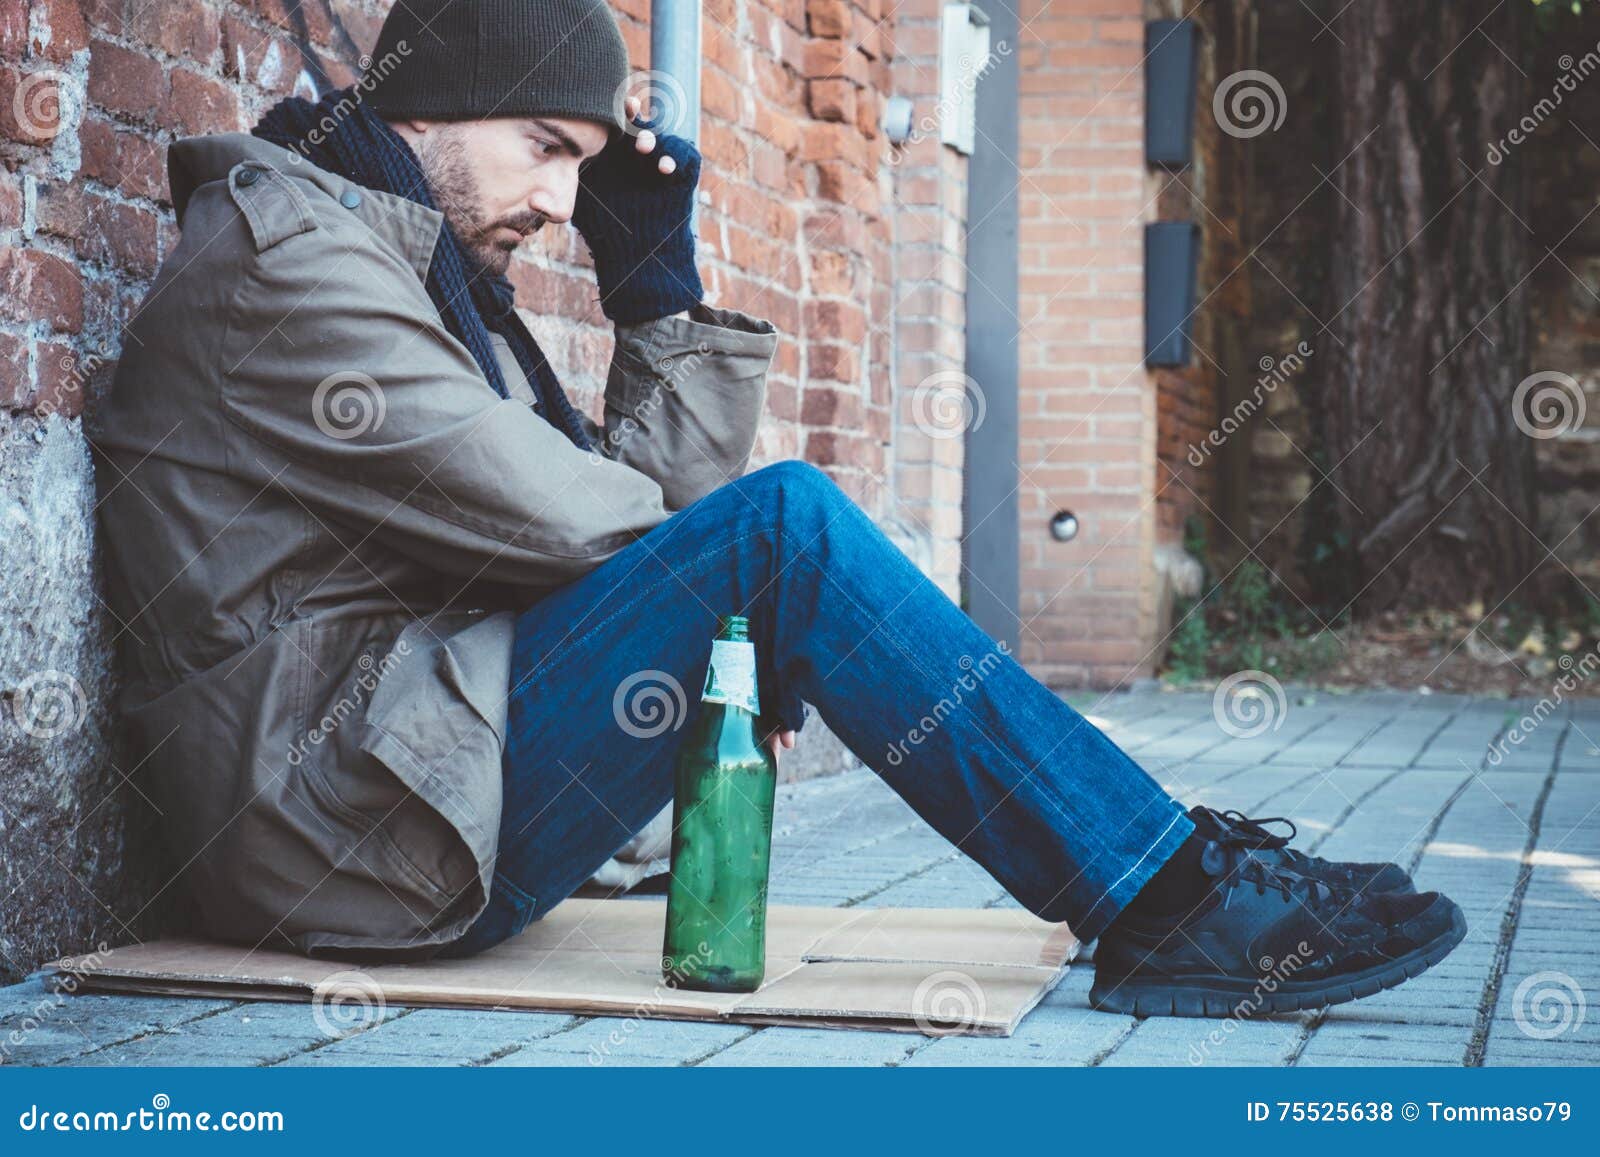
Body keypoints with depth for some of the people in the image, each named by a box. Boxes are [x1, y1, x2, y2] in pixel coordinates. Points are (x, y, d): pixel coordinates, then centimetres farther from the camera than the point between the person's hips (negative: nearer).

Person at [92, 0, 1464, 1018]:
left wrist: (656, 275, 7)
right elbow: (558, 521, -17)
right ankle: (1175, 900, -17)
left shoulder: (440, 269, 21)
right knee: (784, 524, -21)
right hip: (343, 829, -10)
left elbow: (643, 509, 13)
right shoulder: (285, 256, -10)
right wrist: (756, 589, -3)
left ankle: (1170, 889, 1)